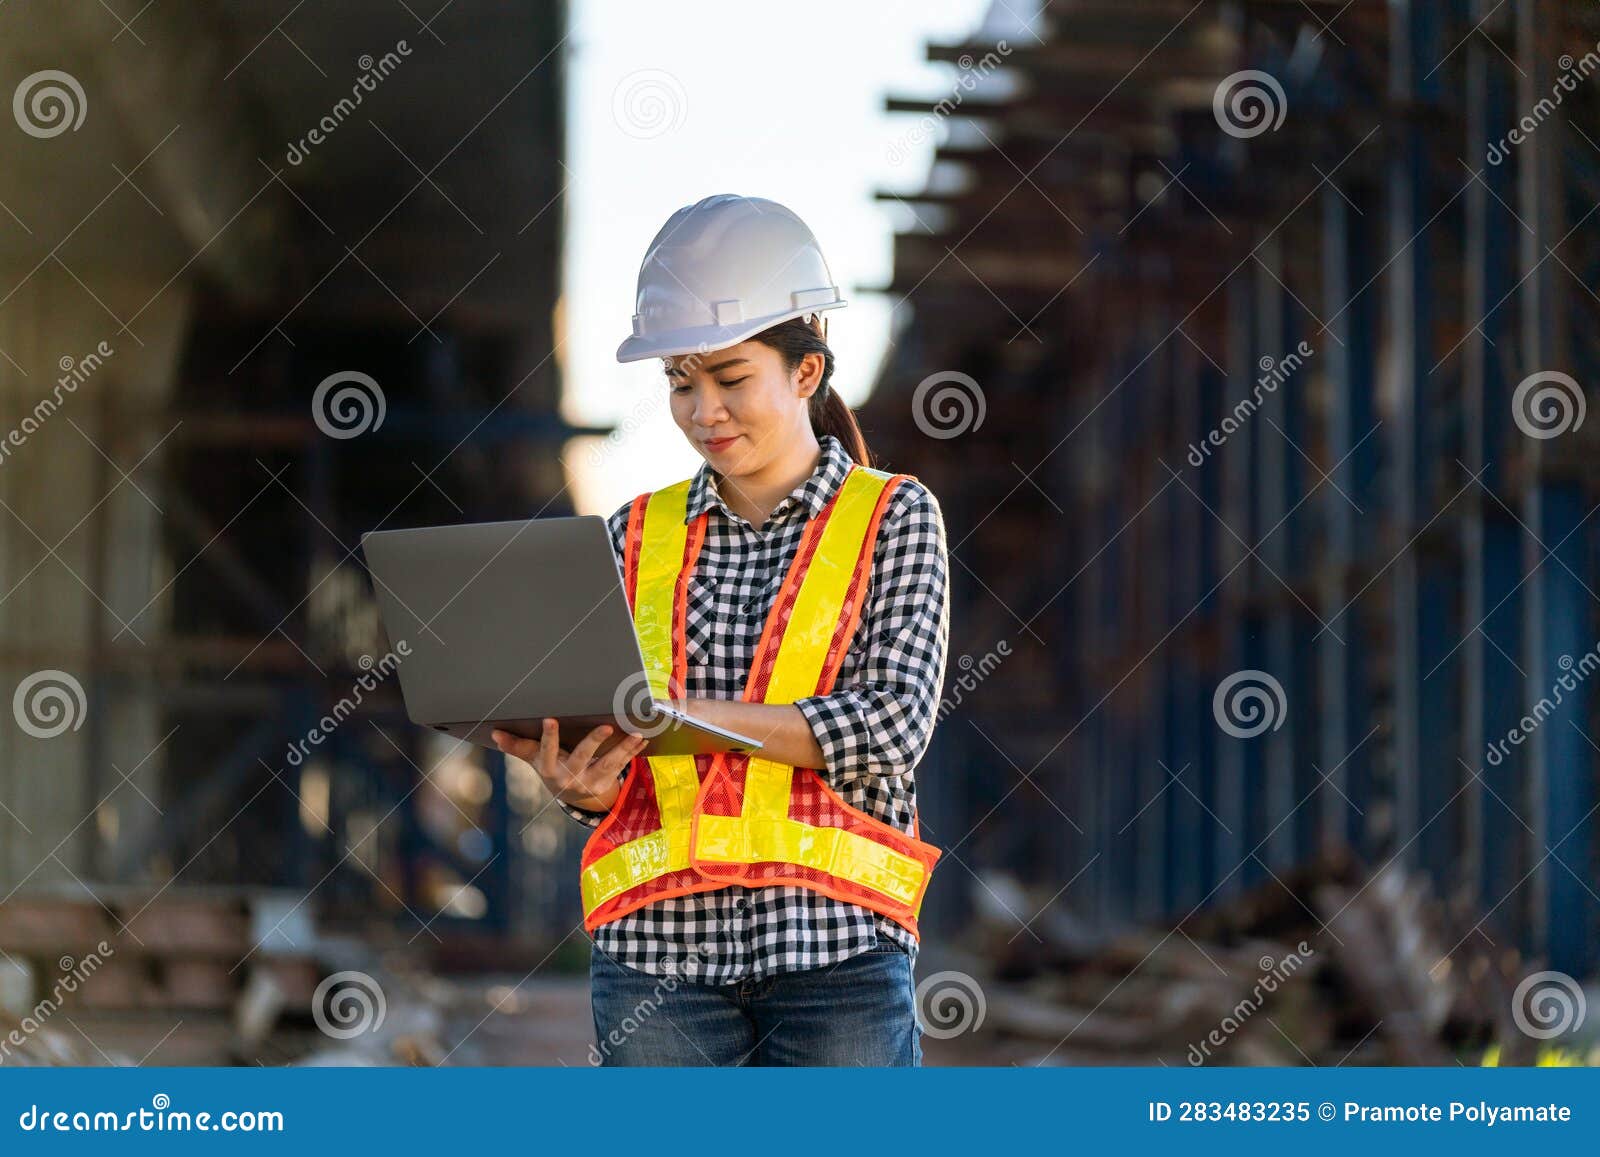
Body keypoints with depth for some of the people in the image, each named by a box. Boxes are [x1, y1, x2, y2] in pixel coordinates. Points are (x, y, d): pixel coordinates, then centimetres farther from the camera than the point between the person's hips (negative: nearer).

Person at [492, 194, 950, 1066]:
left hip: (836, 937, -2)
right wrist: (581, 782, -12)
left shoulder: (891, 518, 4)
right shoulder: (638, 536, 13)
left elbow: (895, 724, -9)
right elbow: (617, 778, 13)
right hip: (659, 939, 3)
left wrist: (687, 714, -17)